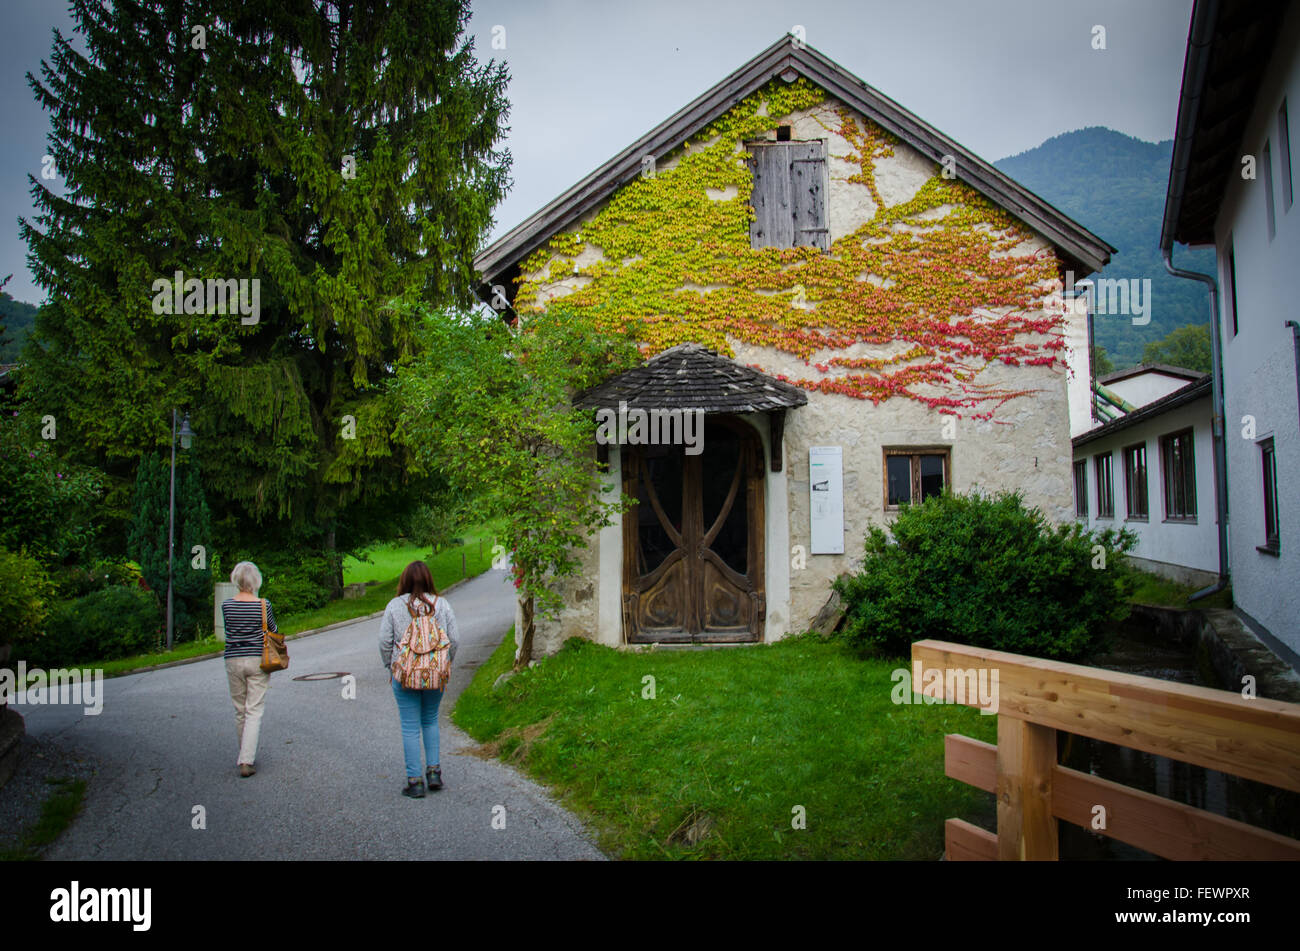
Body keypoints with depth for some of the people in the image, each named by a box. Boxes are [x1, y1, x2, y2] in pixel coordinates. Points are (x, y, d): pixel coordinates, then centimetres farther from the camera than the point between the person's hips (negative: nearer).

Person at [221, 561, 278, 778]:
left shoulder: (226, 605, -4)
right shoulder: (263, 605, -9)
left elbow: (229, 629, 9)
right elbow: (274, 631, 4)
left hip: (233, 660, 2)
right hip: (257, 660, -2)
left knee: (240, 711, 16)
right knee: (254, 711, 0)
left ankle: (245, 756, 28)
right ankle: (246, 760, -10)